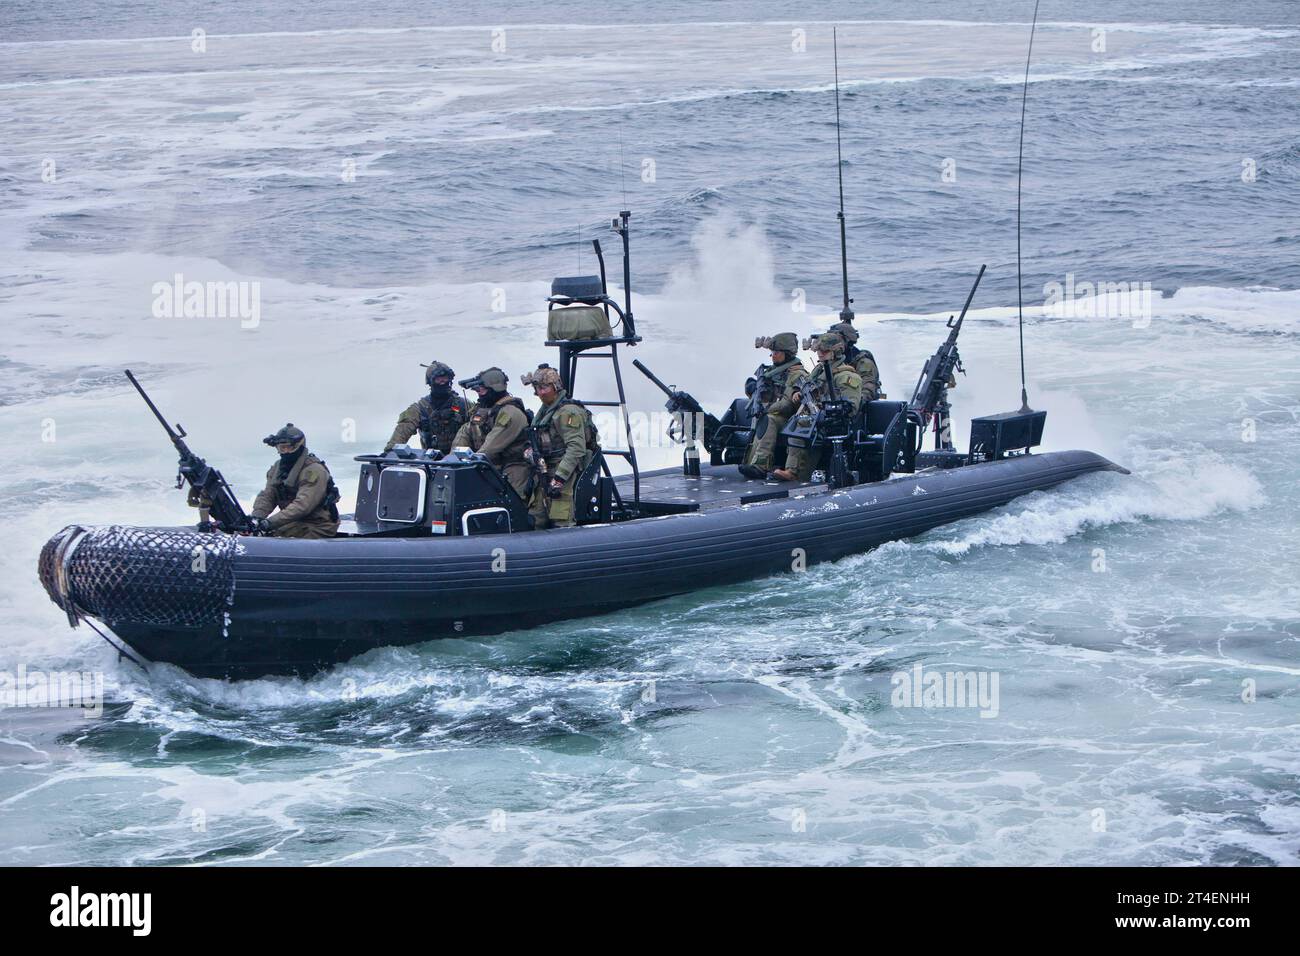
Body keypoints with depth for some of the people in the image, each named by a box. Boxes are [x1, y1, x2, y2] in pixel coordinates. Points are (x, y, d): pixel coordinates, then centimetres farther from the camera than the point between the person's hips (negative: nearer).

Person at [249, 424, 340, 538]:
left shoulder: (314, 471, -16)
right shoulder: (277, 468, 10)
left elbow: (302, 505, -26)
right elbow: (266, 496, 4)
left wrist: (271, 522, -34)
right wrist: (257, 516, -19)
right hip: (297, 523, 7)